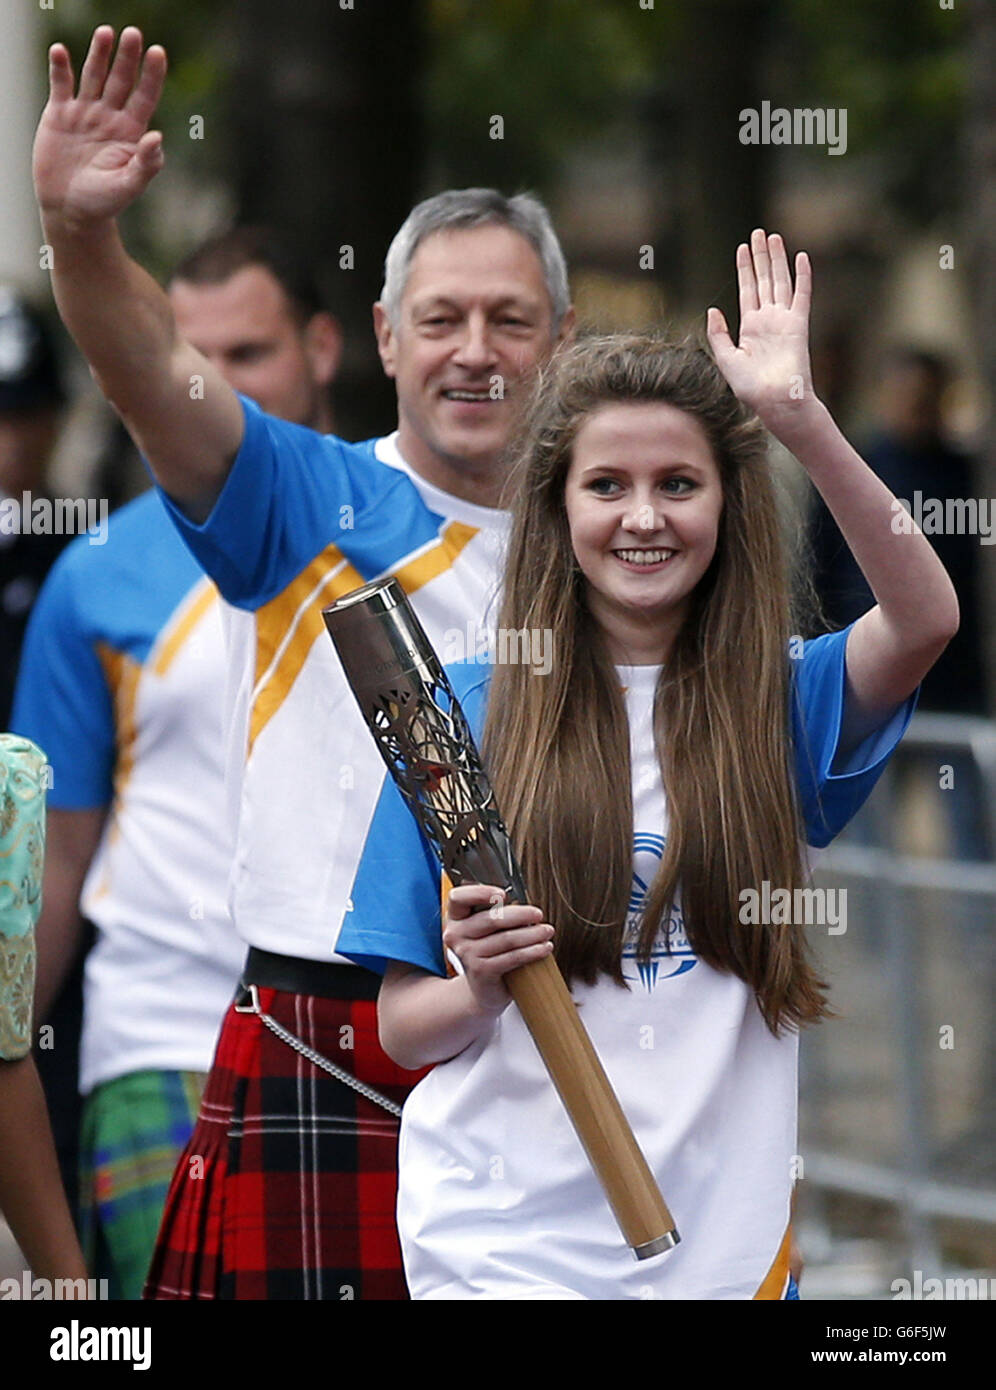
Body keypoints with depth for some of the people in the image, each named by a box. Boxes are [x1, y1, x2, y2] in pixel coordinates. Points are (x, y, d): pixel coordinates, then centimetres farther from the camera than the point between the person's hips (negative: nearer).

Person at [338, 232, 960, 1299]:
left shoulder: (779, 700, 3)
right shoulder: (467, 710, 0)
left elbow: (925, 618, -19)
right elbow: (404, 1029, 1)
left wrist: (798, 418, -28)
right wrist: (478, 991, -20)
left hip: (724, 1240, 2)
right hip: (505, 1241, -1)